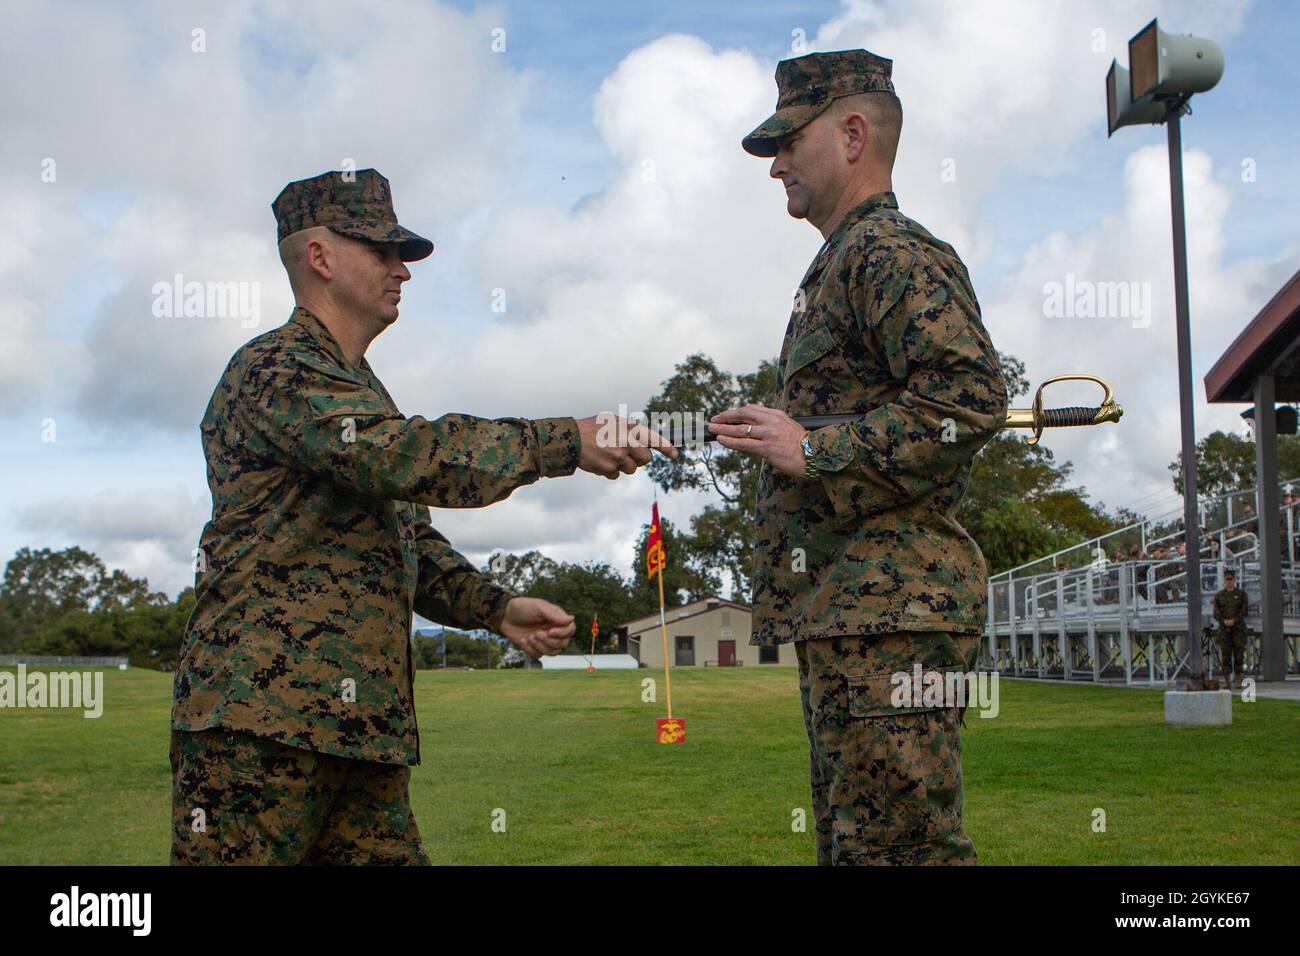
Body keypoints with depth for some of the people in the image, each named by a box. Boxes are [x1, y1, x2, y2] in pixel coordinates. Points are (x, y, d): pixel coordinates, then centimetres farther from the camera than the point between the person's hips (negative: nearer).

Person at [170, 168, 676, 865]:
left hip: (364, 726, 9)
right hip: (258, 716, -9)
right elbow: (409, 457, -21)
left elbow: (412, 541, 27)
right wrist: (567, 443, -19)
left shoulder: (364, 395, 26)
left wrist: (497, 609, 10)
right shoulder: (275, 369, -6)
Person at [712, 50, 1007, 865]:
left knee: (900, 844, -9)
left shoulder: (893, 253, -8)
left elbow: (973, 395, -21)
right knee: (850, 840, 15)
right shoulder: (844, 264, 24)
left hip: (892, 610, -11)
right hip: (846, 612, 11)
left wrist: (814, 451, -18)